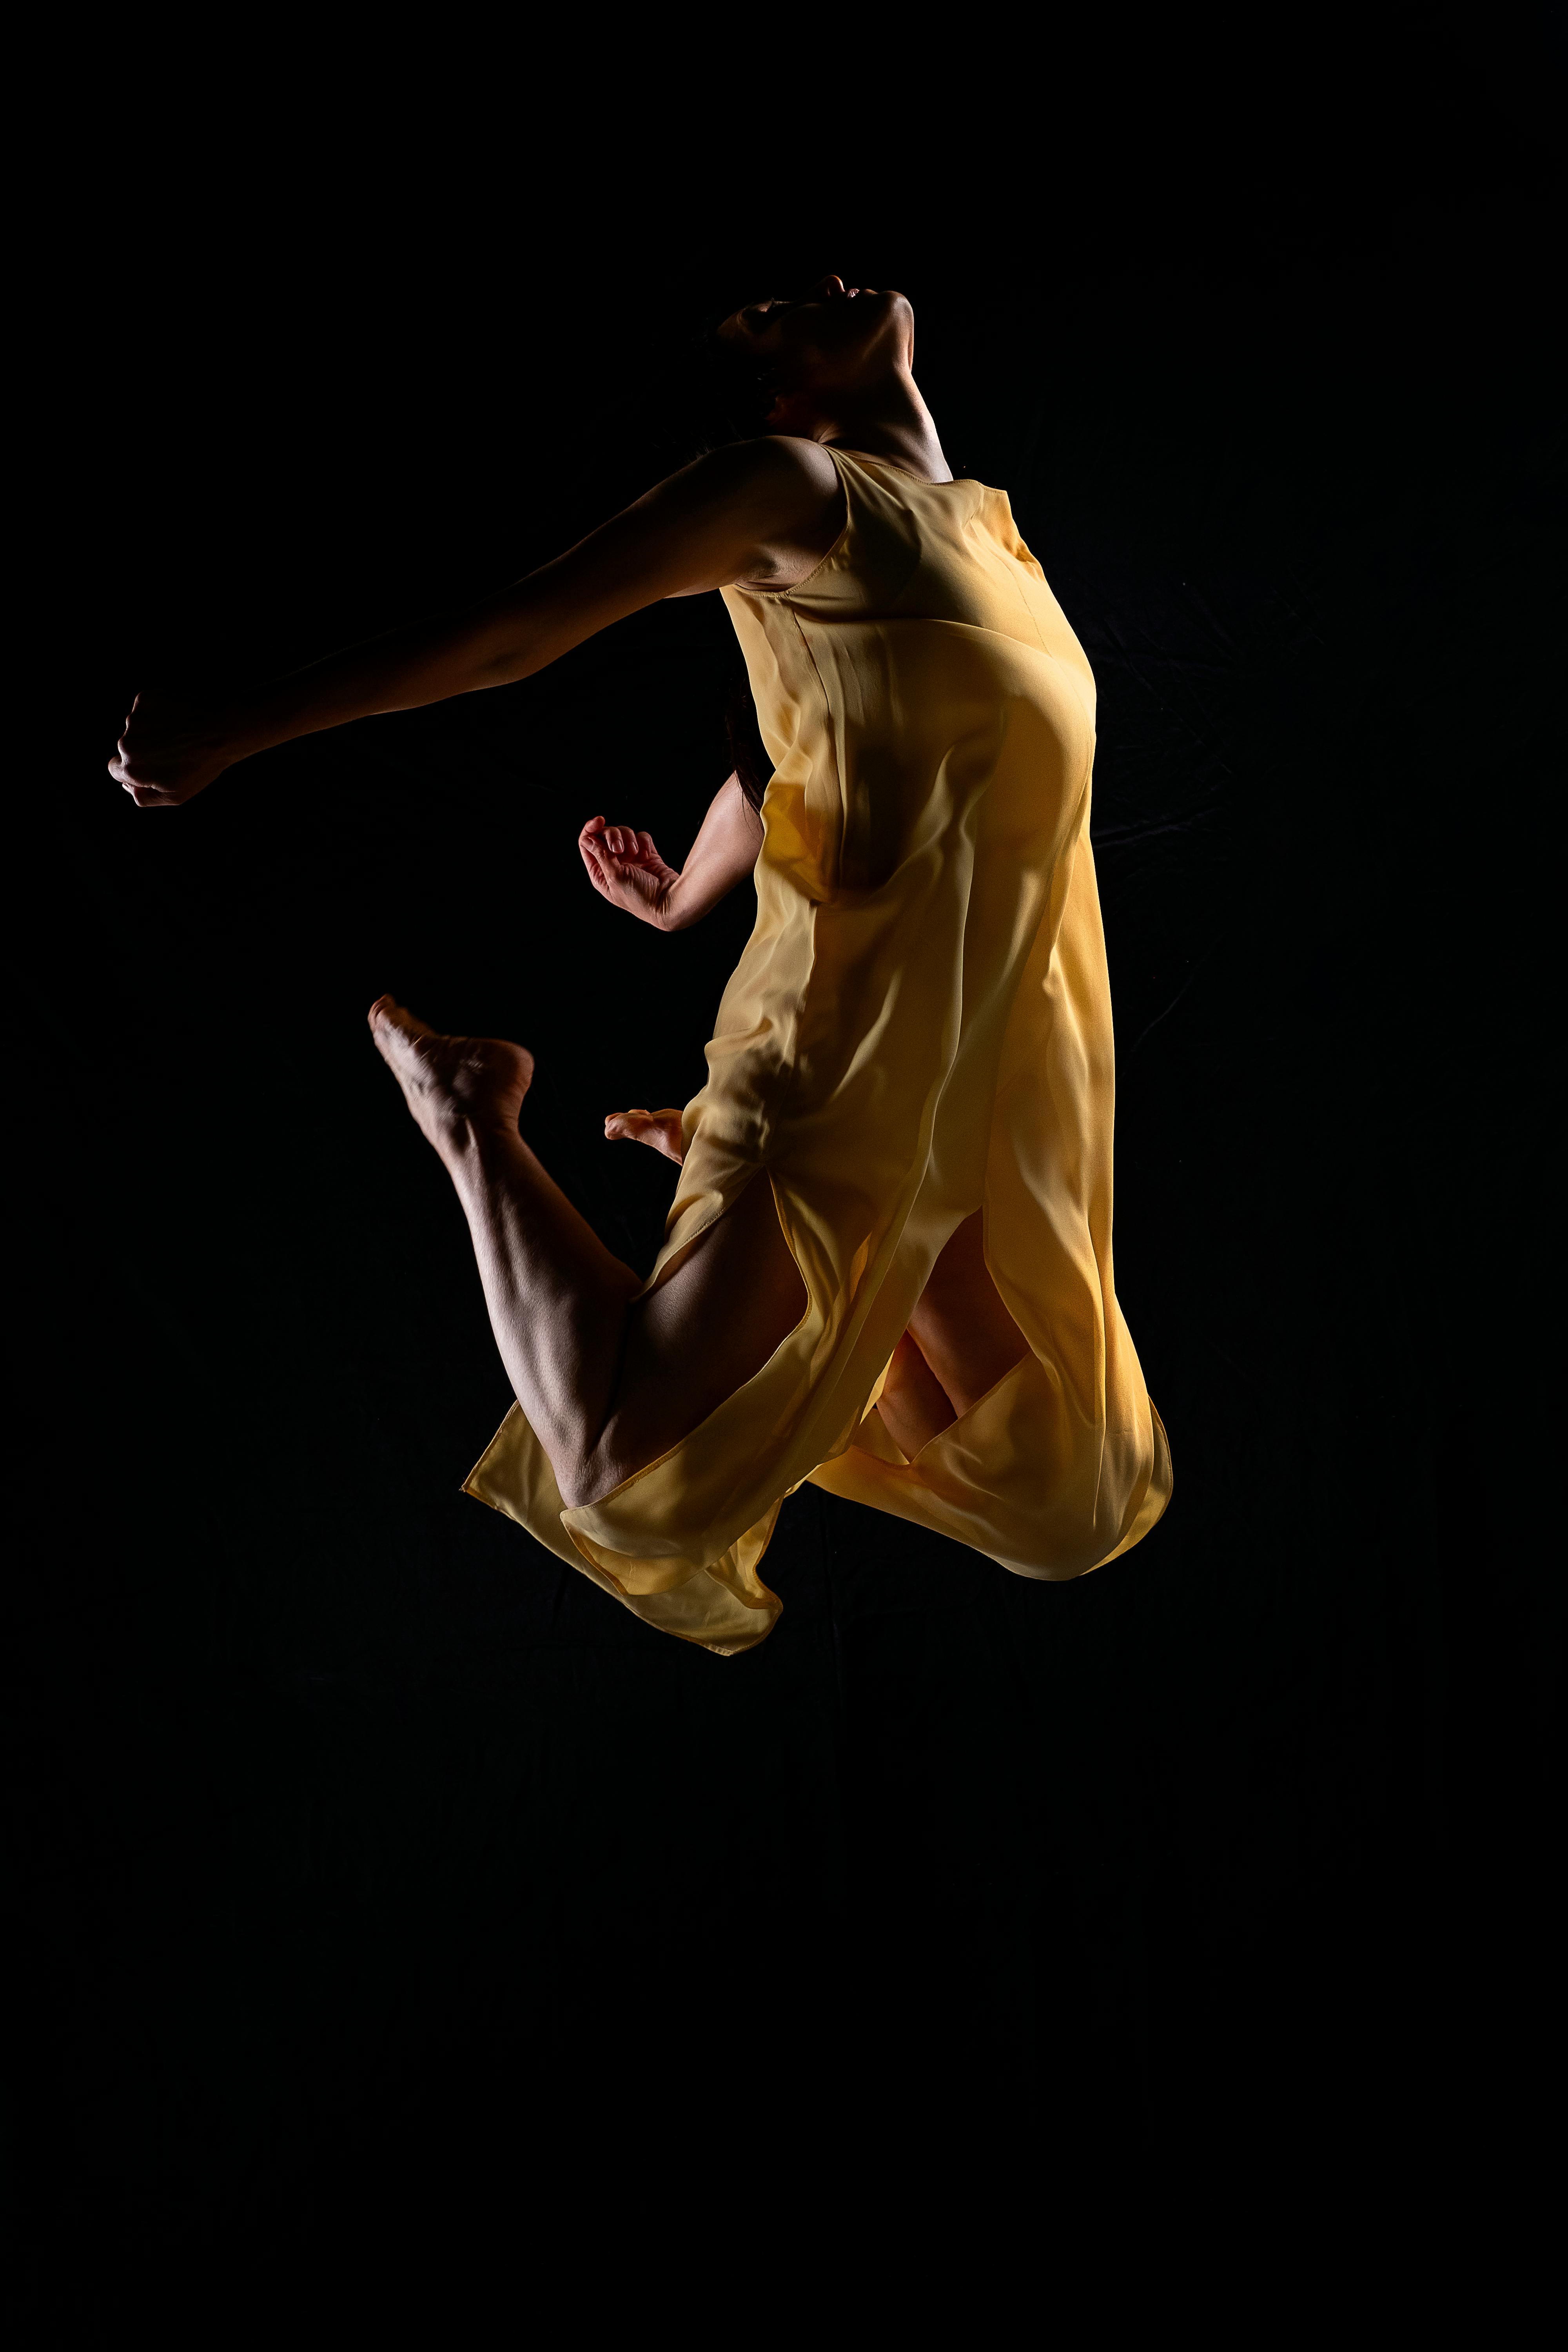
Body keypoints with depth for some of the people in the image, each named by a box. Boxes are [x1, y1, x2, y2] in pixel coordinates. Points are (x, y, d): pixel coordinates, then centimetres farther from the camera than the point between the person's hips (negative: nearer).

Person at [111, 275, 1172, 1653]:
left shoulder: (990, 528, 15)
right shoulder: (796, 484, -6)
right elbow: (505, 639, -6)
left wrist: (685, 901, 42)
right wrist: (223, 740, -8)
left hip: (1005, 1092, 7)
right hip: (857, 1037, -7)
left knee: (1069, 1522, 15)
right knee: (634, 1478, -19)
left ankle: (721, 1157, 23)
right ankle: (470, 1112, 6)